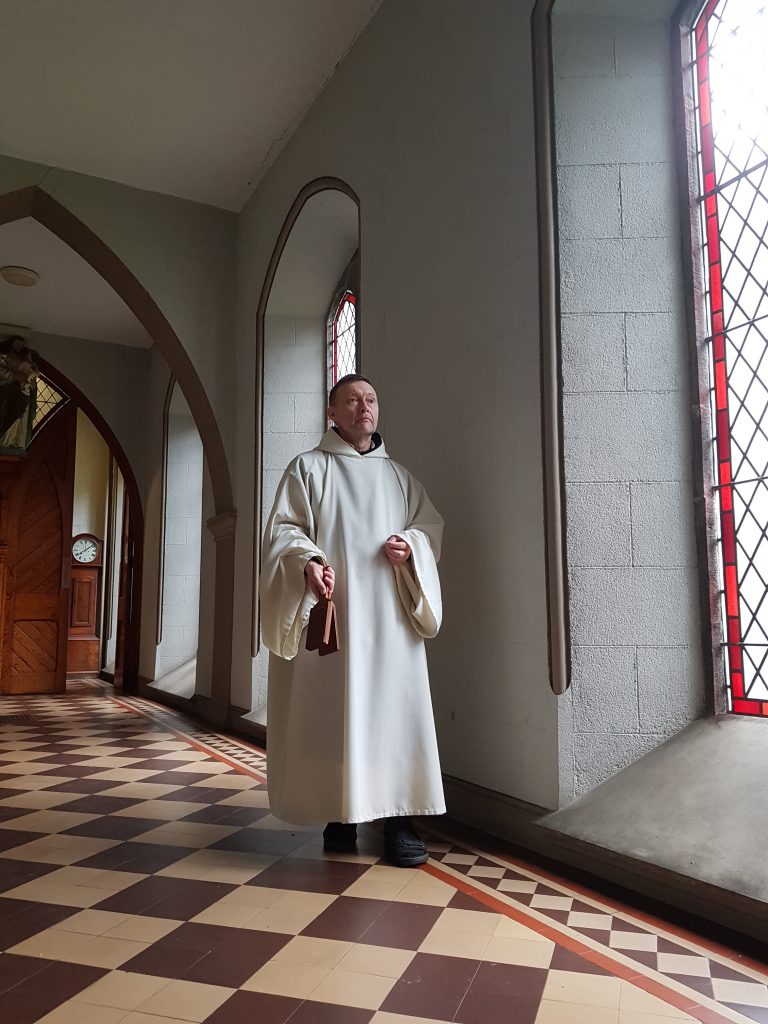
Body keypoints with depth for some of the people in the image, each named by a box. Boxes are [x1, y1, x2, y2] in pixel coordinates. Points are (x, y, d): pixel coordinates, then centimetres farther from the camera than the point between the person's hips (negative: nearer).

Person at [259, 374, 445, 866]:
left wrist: (411, 545, -5)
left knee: (395, 706, -1)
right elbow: (283, 529, -2)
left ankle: (398, 816, 6)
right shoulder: (308, 468, 7)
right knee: (333, 709, -1)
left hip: (389, 614, 3)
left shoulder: (399, 475, 17)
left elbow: (431, 523, 18)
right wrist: (309, 561, -22)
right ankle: (341, 814, 11)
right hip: (330, 610, -3)